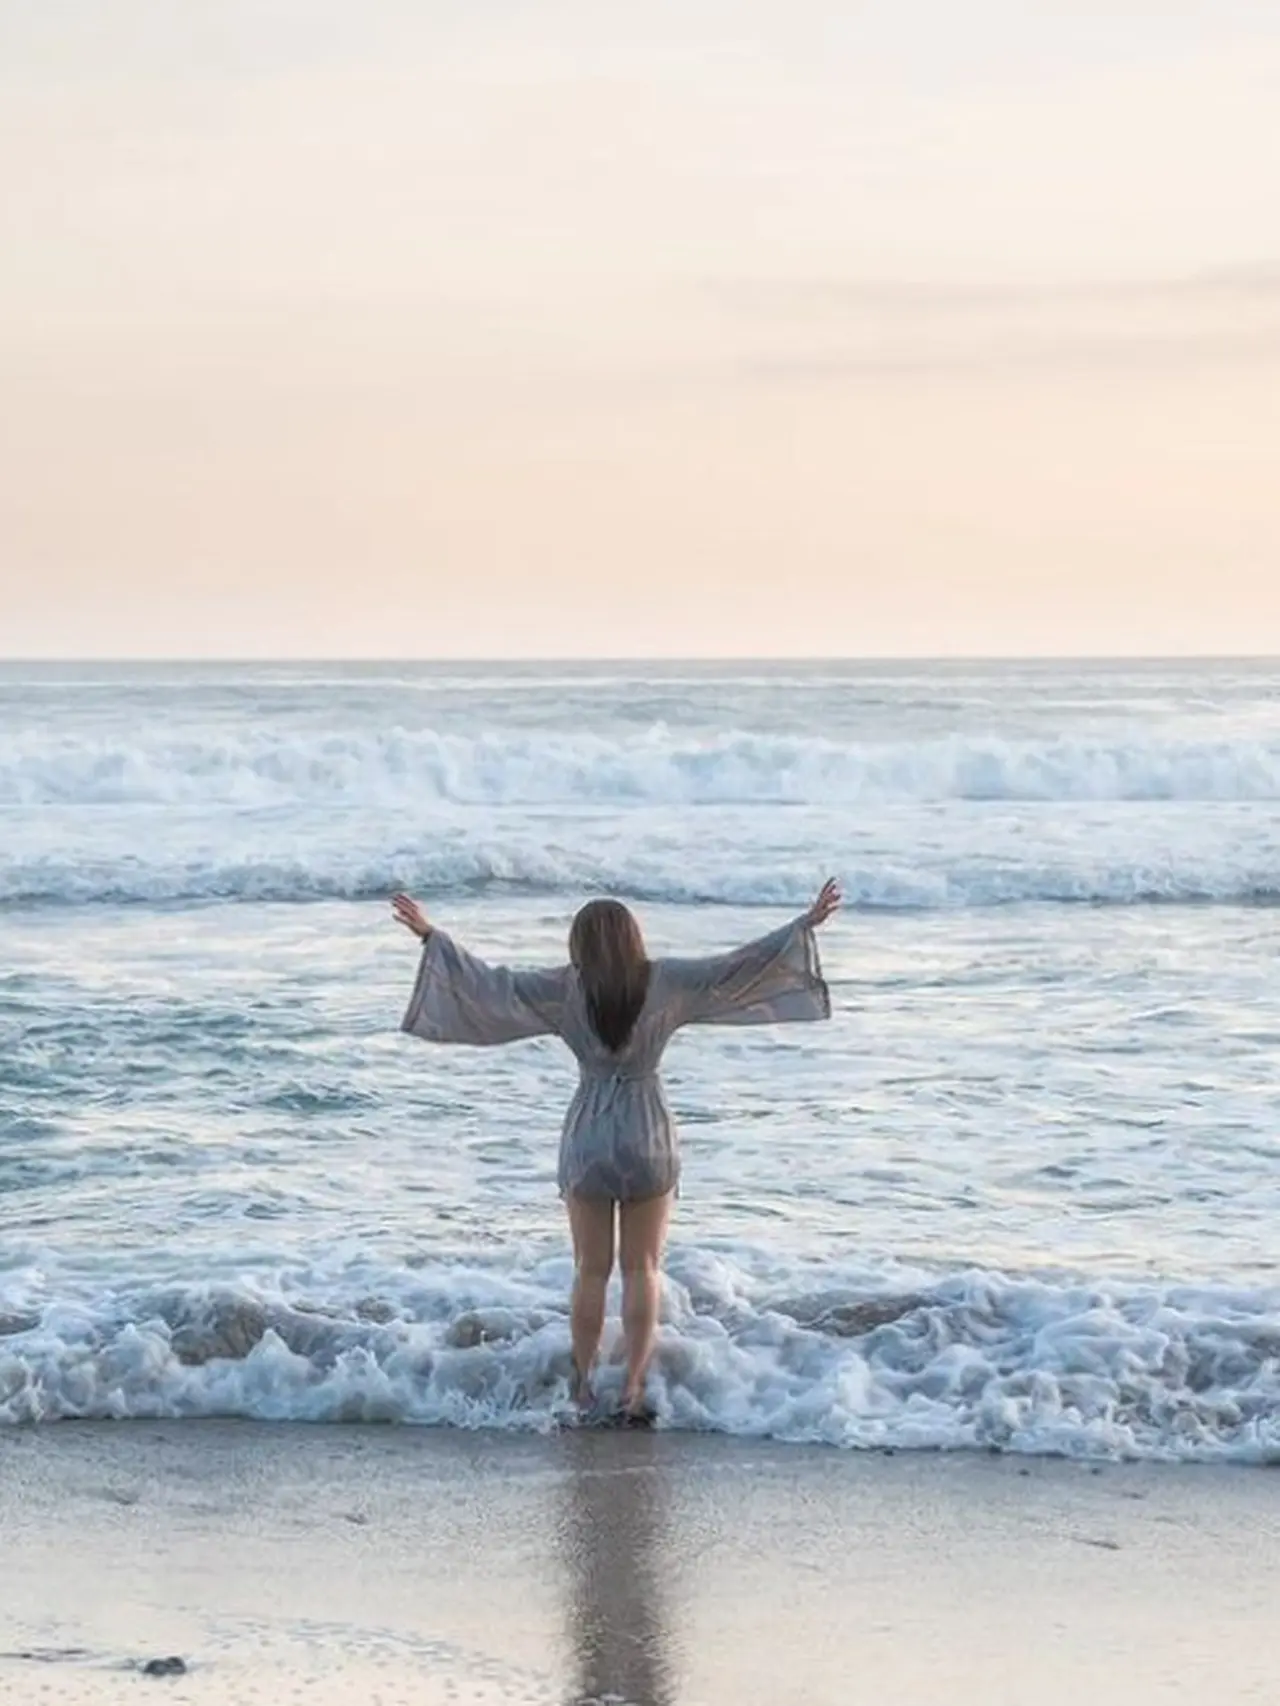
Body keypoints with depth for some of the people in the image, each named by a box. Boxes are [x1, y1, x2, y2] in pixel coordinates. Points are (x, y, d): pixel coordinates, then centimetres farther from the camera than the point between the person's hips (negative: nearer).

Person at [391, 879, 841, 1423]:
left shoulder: (565, 990, -6)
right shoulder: (664, 983, -6)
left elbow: (490, 984, -4)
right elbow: (739, 966, -4)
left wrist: (430, 936, 4)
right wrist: (805, 925, 3)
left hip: (587, 1138, 0)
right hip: (649, 1137, 0)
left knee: (591, 1270, 11)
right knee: (642, 1268, 8)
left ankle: (584, 1385, 16)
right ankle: (634, 1388, 2)